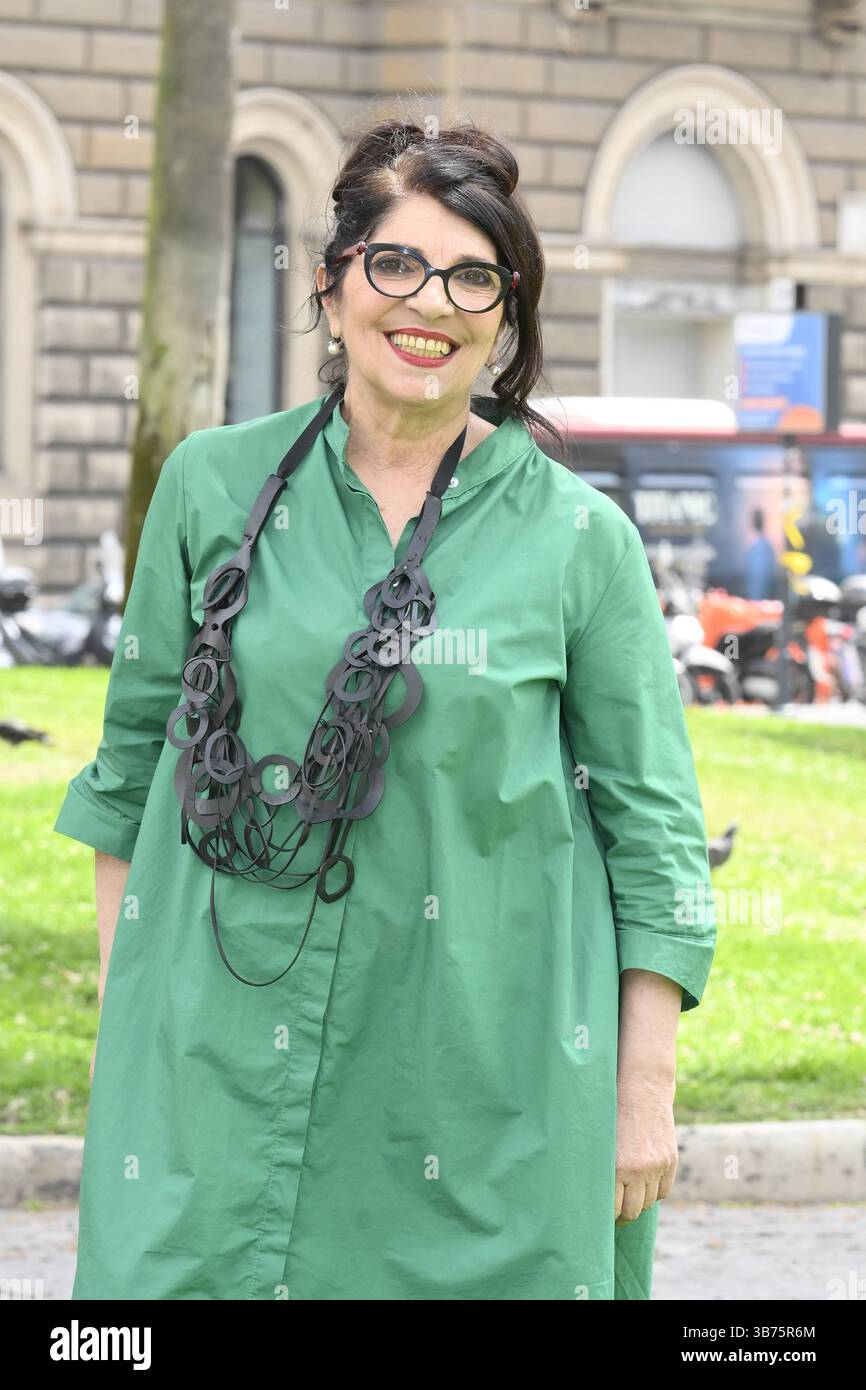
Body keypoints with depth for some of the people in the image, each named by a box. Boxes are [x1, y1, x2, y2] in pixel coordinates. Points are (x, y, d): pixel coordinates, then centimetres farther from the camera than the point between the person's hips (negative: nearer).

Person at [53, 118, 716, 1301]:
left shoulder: (580, 537, -1)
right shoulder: (215, 484, 5)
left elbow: (653, 824, 2)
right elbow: (137, 740, 14)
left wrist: (647, 1088, -1)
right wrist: (121, 997, 12)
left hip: (484, 1073, -1)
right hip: (224, 1056, 1)